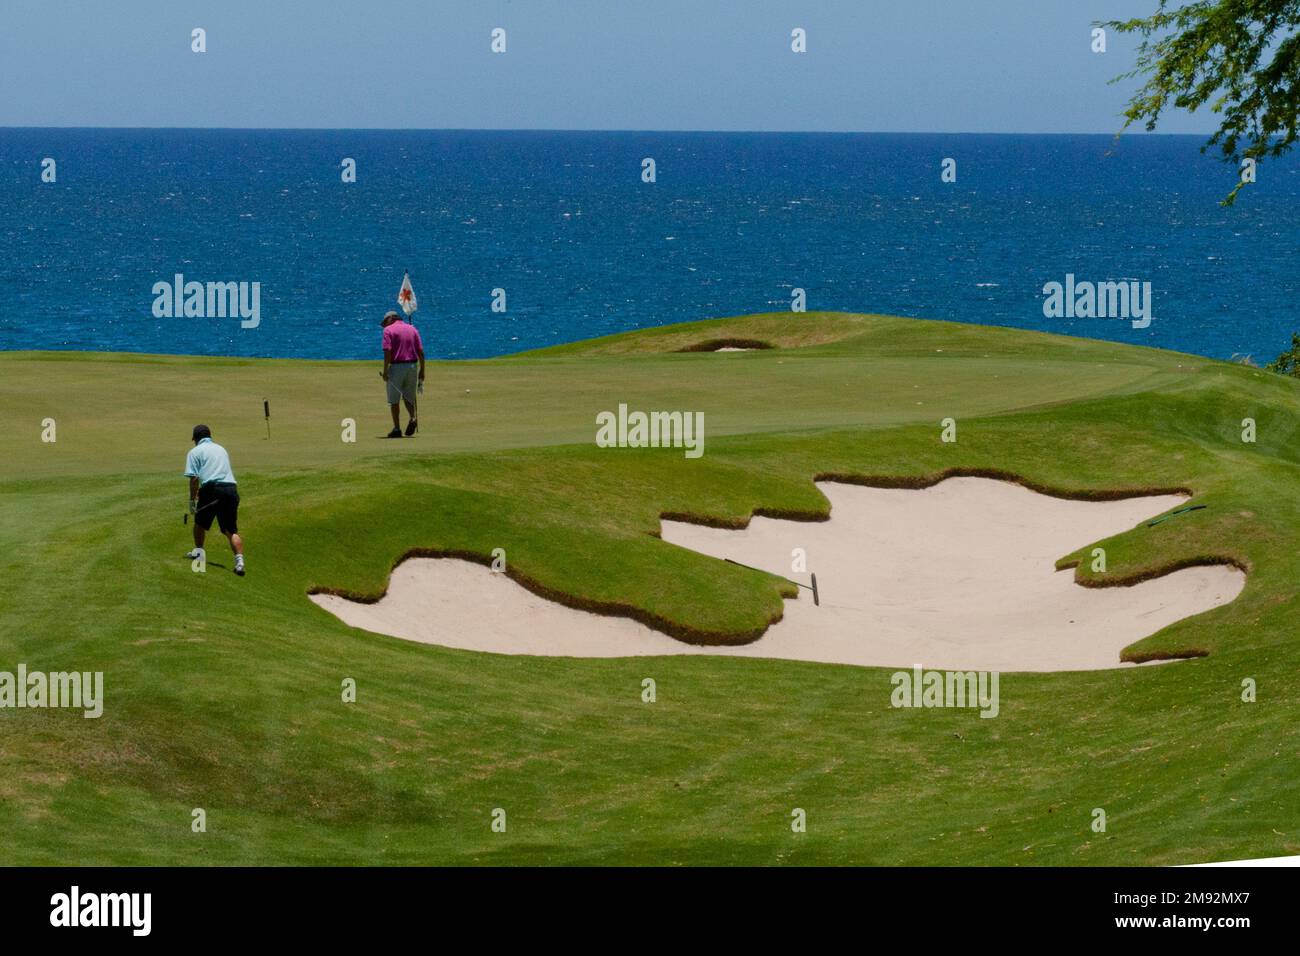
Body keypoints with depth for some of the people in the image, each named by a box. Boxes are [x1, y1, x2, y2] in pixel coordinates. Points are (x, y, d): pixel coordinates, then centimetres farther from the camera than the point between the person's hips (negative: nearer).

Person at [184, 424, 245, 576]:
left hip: (211, 488, -4)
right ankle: (239, 561, -15)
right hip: (231, 488, 4)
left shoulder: (195, 452, 7)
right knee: (232, 530, 0)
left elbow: (194, 478, -3)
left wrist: (192, 500, 3)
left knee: (200, 522, 23)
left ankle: (198, 551, 34)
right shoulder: (221, 449, 24)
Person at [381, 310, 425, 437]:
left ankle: (397, 428, 2)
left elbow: (387, 351, -13)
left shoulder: (389, 330, -2)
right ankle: (412, 418, -10)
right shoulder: (412, 329, 12)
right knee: (408, 397, 15)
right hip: (412, 366, 4)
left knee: (394, 399, 5)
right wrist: (422, 371, 9)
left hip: (396, 366, -4)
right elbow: (420, 352, 6)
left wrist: (385, 371, -12)